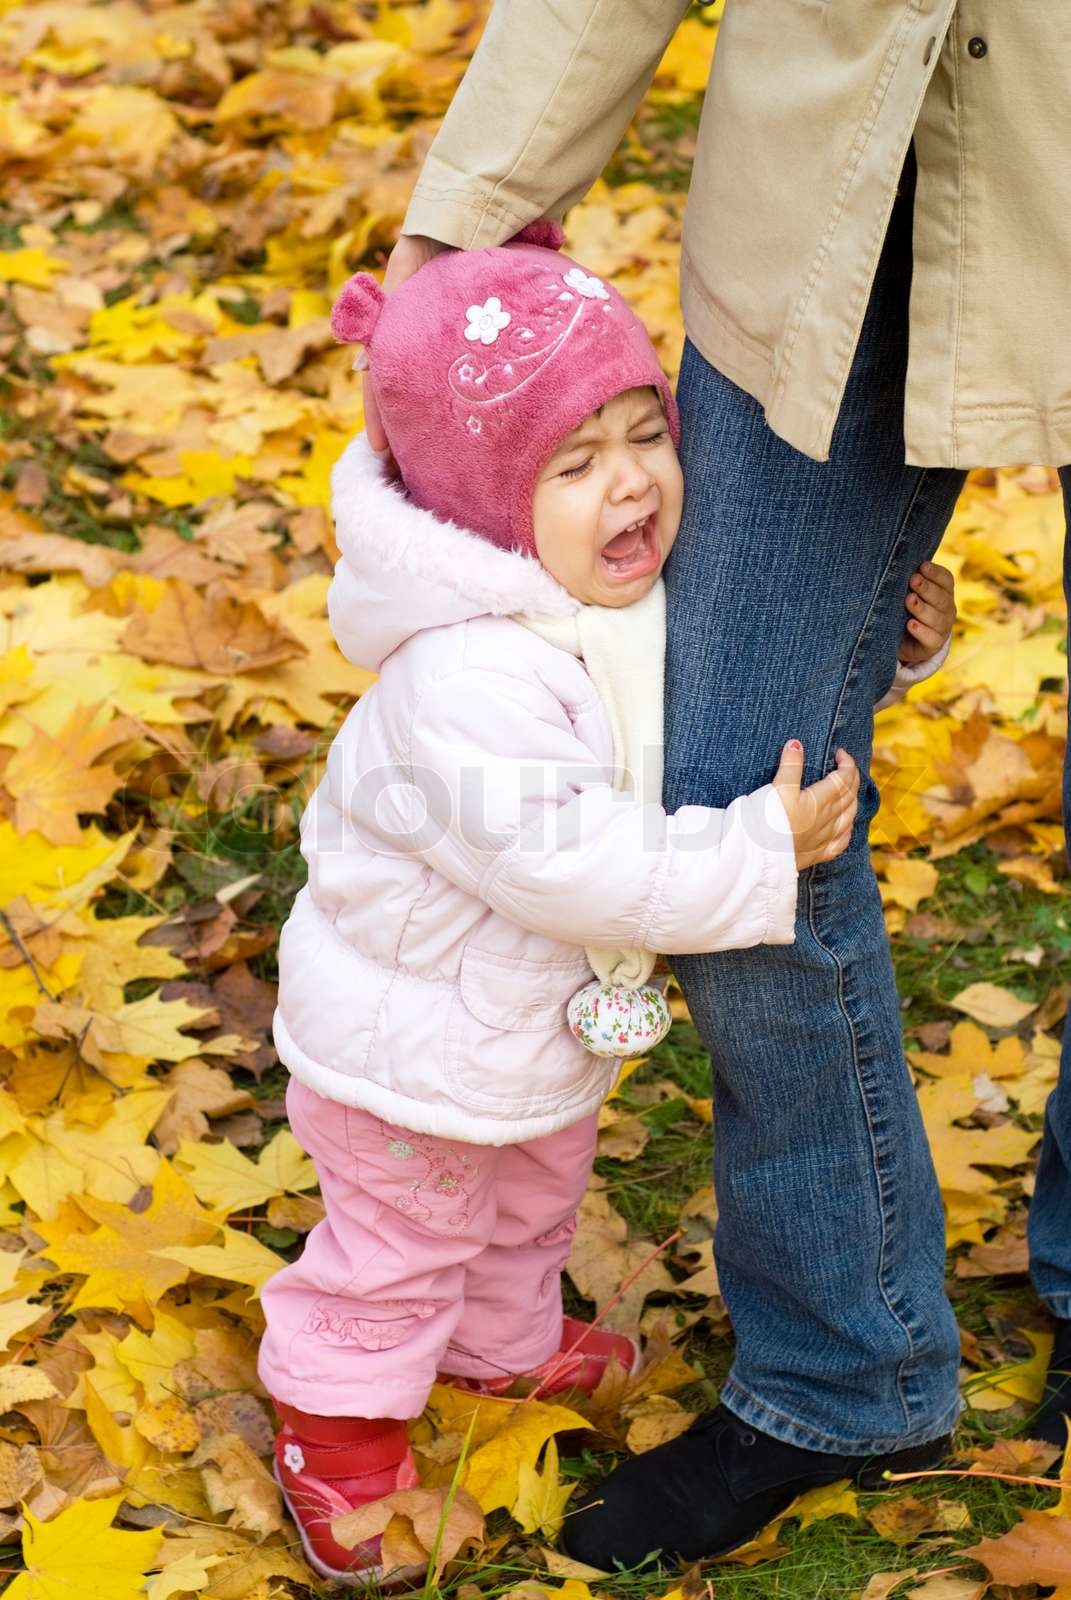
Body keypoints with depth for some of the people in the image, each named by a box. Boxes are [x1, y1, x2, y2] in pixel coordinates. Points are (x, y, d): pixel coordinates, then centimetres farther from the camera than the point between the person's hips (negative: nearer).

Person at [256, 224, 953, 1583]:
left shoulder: (643, 582, -12)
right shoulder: (468, 679, -40)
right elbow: (568, 863, -40)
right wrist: (759, 855, -35)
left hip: (548, 1007, 8)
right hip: (419, 1031, -8)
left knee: (536, 1192, 32)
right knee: (404, 1235, 14)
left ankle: (503, 1340, 60)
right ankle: (335, 1425, 39)